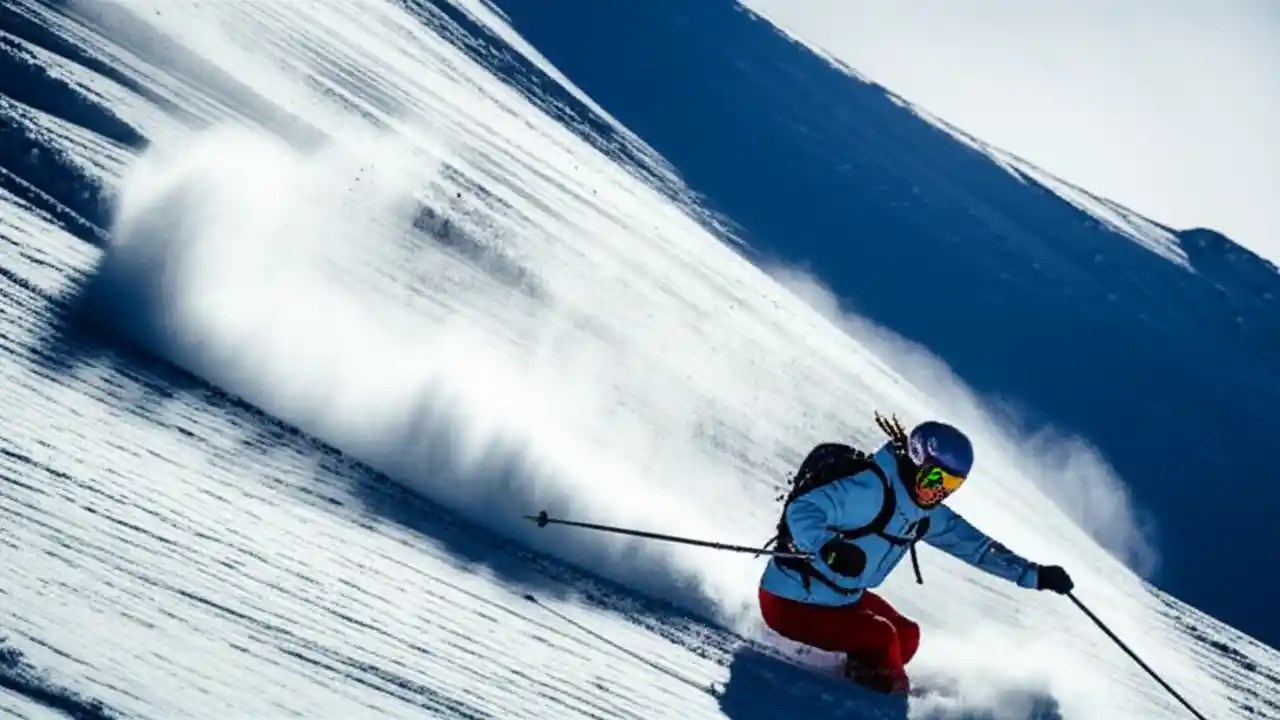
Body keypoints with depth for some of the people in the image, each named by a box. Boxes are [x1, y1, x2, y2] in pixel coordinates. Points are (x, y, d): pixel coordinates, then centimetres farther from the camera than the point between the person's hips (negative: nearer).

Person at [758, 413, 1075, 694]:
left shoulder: (923, 513, 4)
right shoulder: (870, 487, -25)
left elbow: (972, 544, 12)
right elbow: (800, 511, -32)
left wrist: (1033, 575, 10)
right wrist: (829, 547, -50)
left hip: (841, 596, 10)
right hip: (791, 601, -10)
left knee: (906, 636, 13)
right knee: (882, 639, -17)